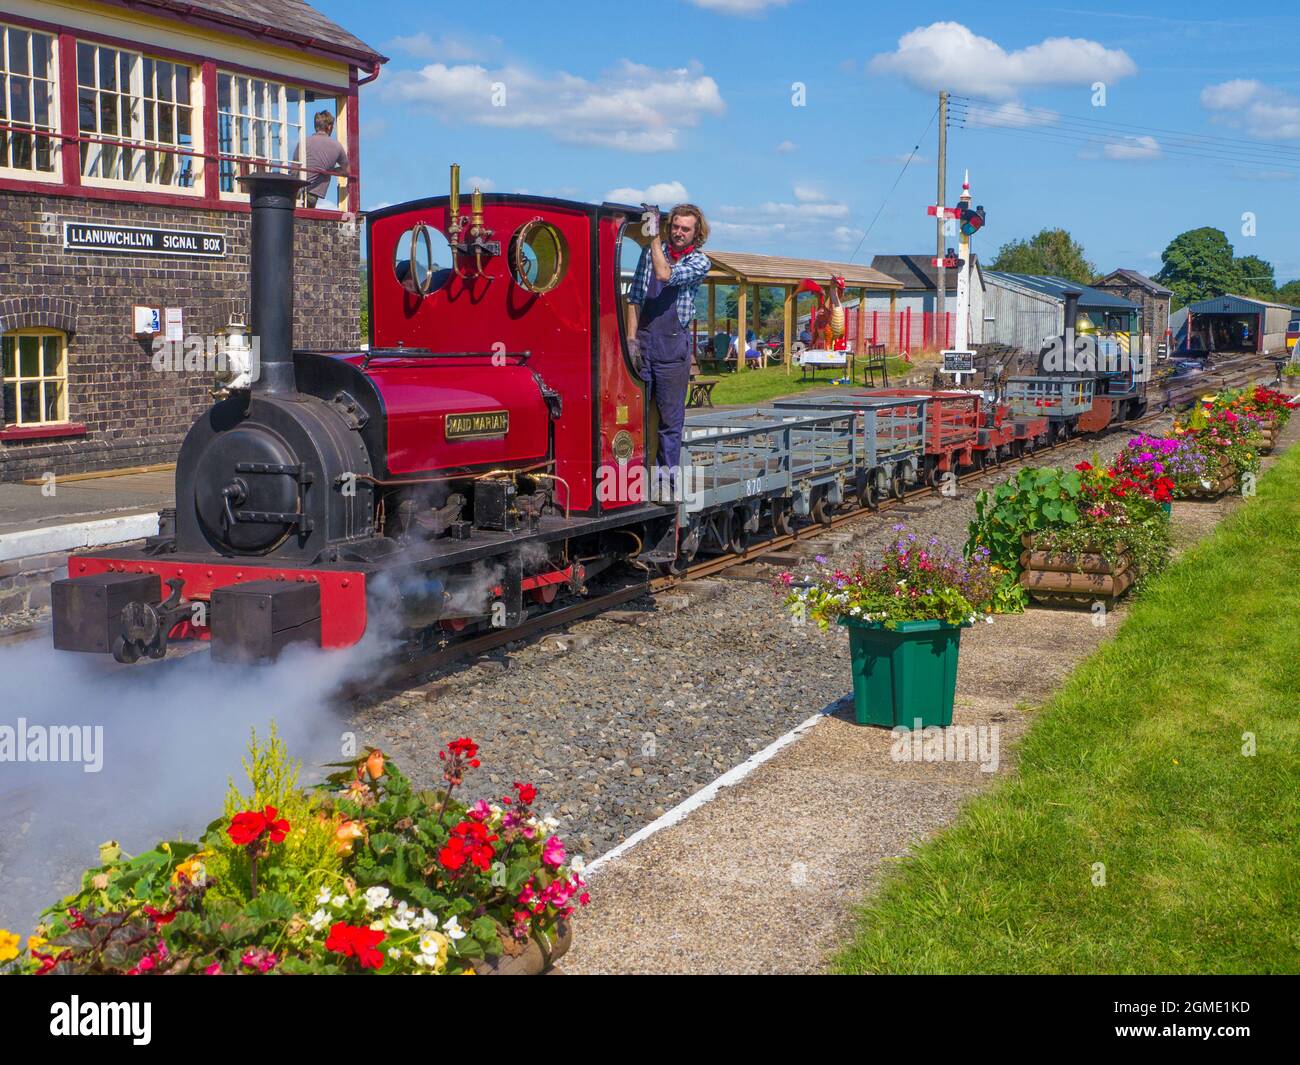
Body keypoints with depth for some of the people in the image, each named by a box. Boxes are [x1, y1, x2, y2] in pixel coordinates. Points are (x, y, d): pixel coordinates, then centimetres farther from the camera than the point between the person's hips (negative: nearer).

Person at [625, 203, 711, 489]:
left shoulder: (700, 262, 2)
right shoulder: (651, 251, 10)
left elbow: (665, 275, -16)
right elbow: (635, 297, 8)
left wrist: (654, 236, -10)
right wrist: (631, 338, -2)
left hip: (674, 342, -2)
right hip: (644, 338, 2)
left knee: (671, 414, 1)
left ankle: (668, 472, 7)